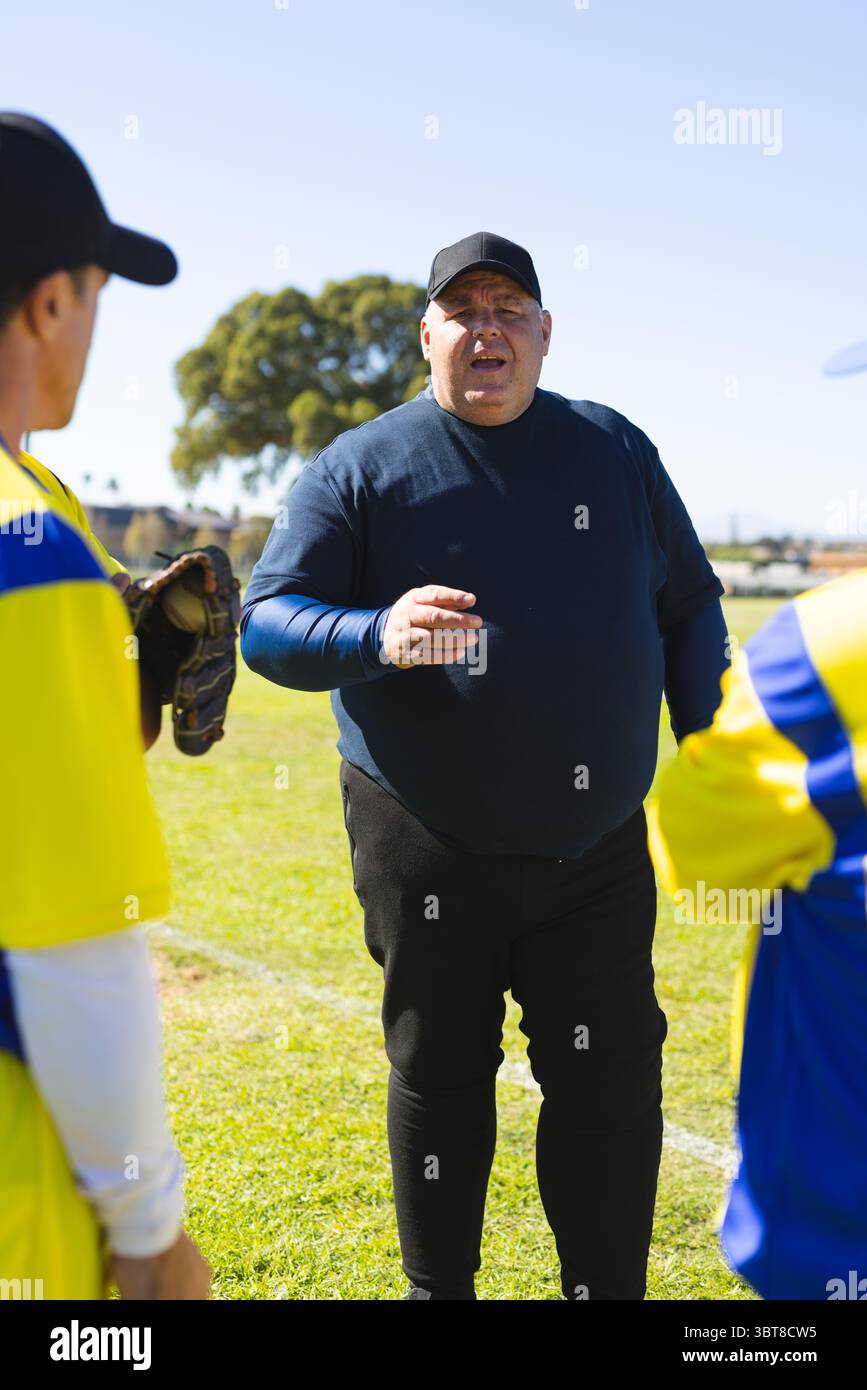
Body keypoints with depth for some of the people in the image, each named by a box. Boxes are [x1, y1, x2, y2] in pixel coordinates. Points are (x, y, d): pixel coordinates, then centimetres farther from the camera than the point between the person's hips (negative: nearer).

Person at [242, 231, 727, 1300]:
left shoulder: (616, 451, 7)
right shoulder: (360, 468, -2)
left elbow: (690, 605, 15)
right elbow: (267, 623, -10)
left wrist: (707, 738, 5)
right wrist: (377, 637, -29)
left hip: (597, 846, 2)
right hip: (428, 851, -1)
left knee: (611, 1080, 2)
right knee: (437, 1078, 11)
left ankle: (607, 1290, 20)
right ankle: (438, 1287, 31)